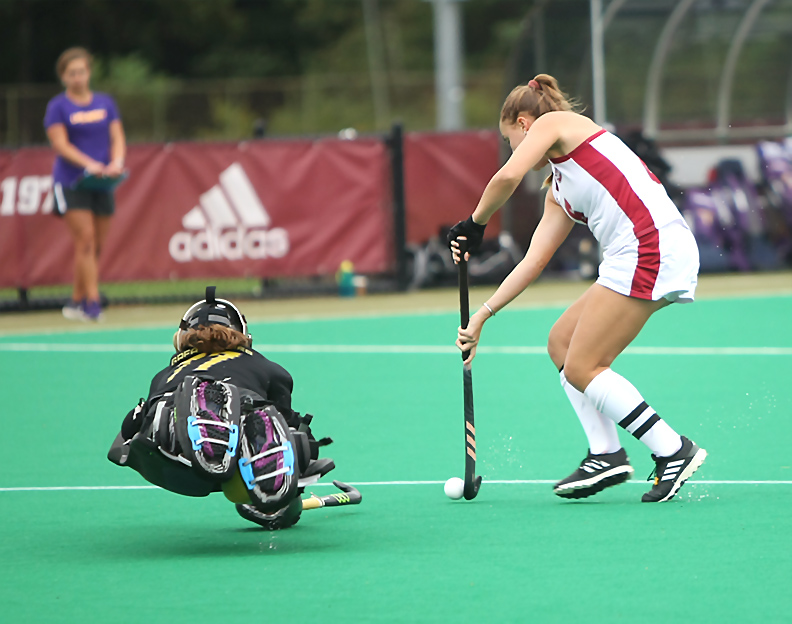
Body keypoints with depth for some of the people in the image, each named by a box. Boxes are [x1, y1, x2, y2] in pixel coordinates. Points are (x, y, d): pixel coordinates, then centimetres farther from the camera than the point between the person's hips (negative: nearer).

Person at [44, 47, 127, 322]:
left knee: (96, 246, 4)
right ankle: (92, 302, -17)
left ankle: (76, 301, 15)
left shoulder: (105, 103, 12)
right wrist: (89, 165, -23)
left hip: (102, 184, 4)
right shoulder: (58, 106, 0)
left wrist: (117, 162, -14)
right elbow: (60, 144, -9)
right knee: (85, 240, -15)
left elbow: (117, 137, 8)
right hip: (71, 183, -4)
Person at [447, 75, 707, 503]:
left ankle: (673, 451, -3)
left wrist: (475, 224, 2)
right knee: (561, 343, 15)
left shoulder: (554, 122, 4)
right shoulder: (559, 190, 28)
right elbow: (534, 260, 25)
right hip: (634, 257, 9)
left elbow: (507, 177, -14)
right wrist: (482, 316, 22)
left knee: (581, 368, -4)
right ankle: (607, 454, 9)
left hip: (650, 248, -9)